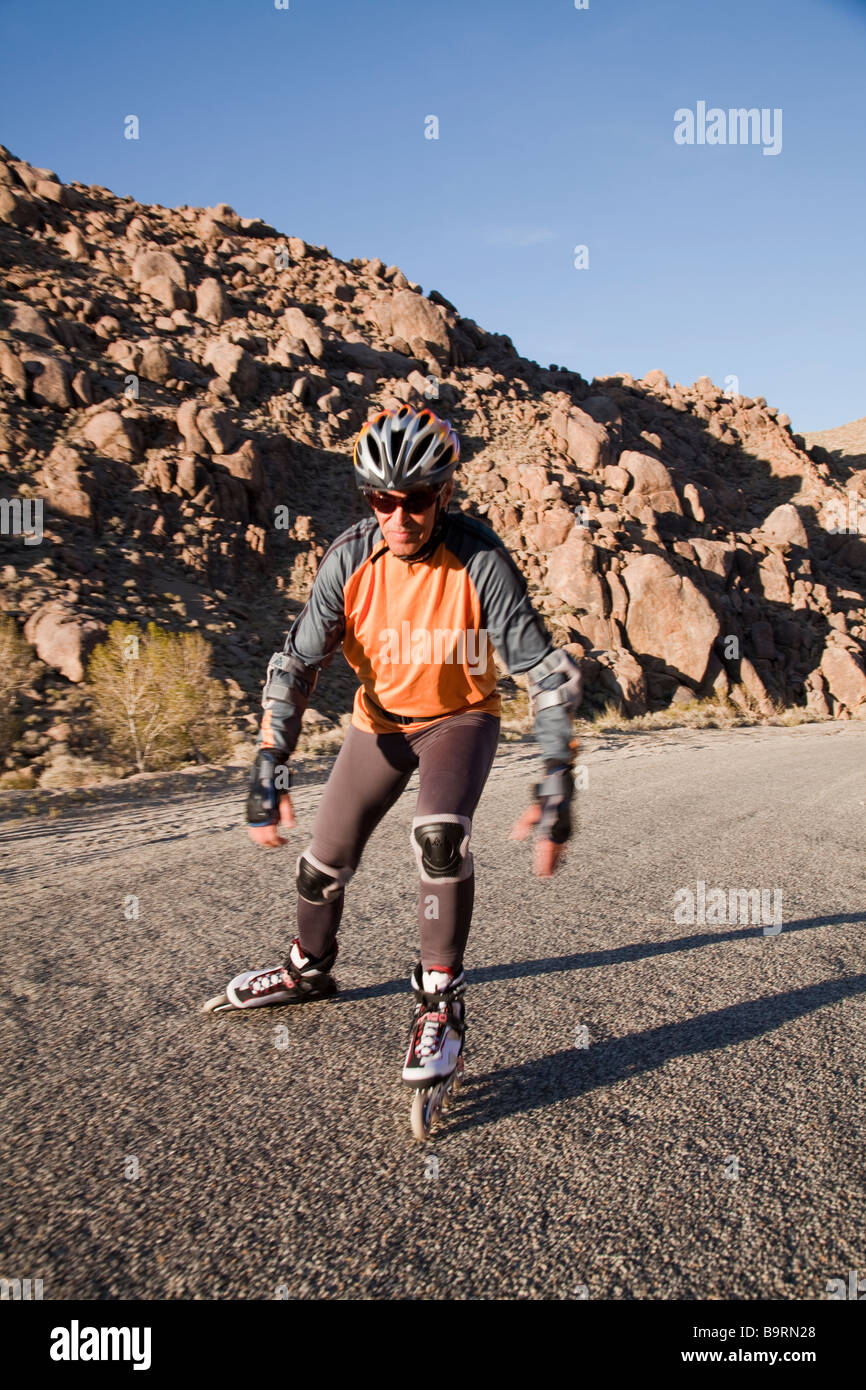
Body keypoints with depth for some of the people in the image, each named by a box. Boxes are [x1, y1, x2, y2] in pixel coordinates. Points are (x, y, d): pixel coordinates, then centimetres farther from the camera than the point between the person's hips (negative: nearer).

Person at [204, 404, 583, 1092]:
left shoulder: (480, 560, -27)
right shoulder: (351, 558, -19)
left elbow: (547, 671, -25)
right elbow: (297, 662, -15)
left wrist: (557, 785, -30)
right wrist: (269, 769, -22)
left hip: (461, 715, -3)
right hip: (380, 718, 3)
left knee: (440, 834, -30)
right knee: (326, 858, 7)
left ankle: (441, 1002, -11)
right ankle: (309, 968, 37)